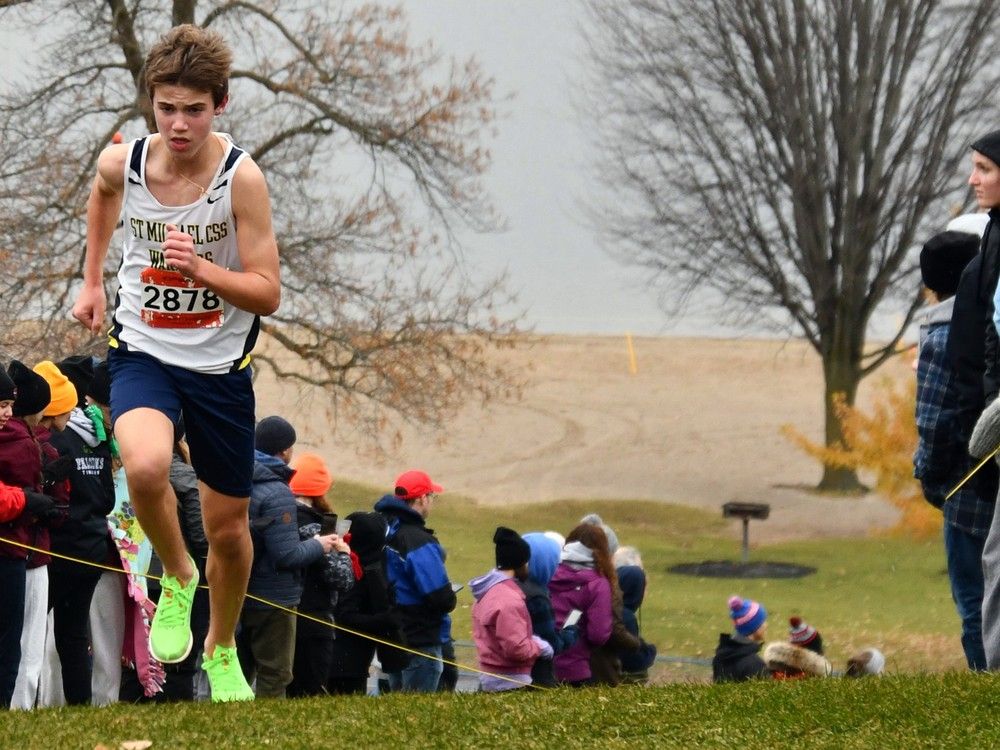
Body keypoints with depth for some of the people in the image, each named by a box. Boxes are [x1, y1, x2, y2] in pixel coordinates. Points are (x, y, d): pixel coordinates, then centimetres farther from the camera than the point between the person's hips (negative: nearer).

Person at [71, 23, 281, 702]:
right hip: (143, 354, 0)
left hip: (221, 366, 0)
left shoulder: (241, 177, -18)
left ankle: (222, 650, 40)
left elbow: (267, 292, -16)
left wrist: (198, 267, -32)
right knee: (145, 466, -32)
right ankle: (176, 577, -1)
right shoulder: (123, 162, -10)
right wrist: (93, 281, 20)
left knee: (229, 528, 12)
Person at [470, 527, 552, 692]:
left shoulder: (487, 592, 11)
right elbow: (516, 648, -22)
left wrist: (532, 642, 15)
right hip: (509, 683, -10)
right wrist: (540, 647, -5)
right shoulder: (509, 600, -19)